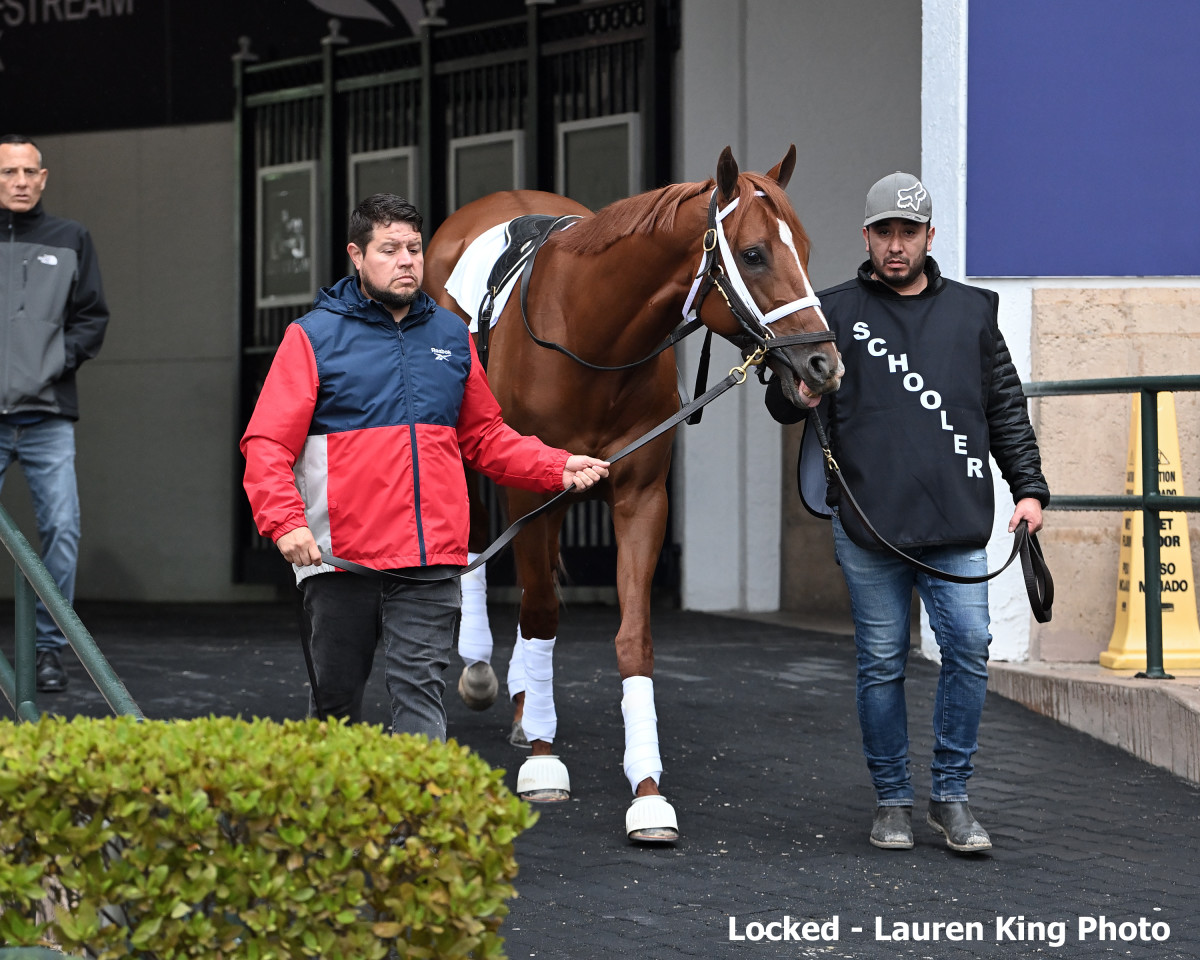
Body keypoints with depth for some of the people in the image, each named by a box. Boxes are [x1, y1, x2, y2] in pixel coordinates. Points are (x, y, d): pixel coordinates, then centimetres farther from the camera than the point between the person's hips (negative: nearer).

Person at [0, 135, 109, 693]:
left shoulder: (71, 241, 13)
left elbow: (92, 317, 14)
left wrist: (61, 359, -2)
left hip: (48, 417, 1)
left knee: (62, 529, -6)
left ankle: (49, 648, 3)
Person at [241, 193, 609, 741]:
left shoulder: (452, 336, 13)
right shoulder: (314, 337, -1)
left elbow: (485, 438, 20)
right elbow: (267, 445, -7)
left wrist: (558, 469, 6)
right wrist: (286, 521, -23)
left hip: (431, 562, 2)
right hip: (338, 556, -2)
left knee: (421, 689, -8)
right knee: (335, 699, 9)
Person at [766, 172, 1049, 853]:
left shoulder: (973, 312, 13)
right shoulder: (837, 312, 7)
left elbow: (1006, 408, 16)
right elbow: (783, 407, 8)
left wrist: (1029, 488, 6)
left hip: (957, 519, 1)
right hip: (868, 520, -1)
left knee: (970, 649, -6)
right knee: (882, 662, 3)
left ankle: (952, 795, 8)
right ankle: (893, 800, 15)